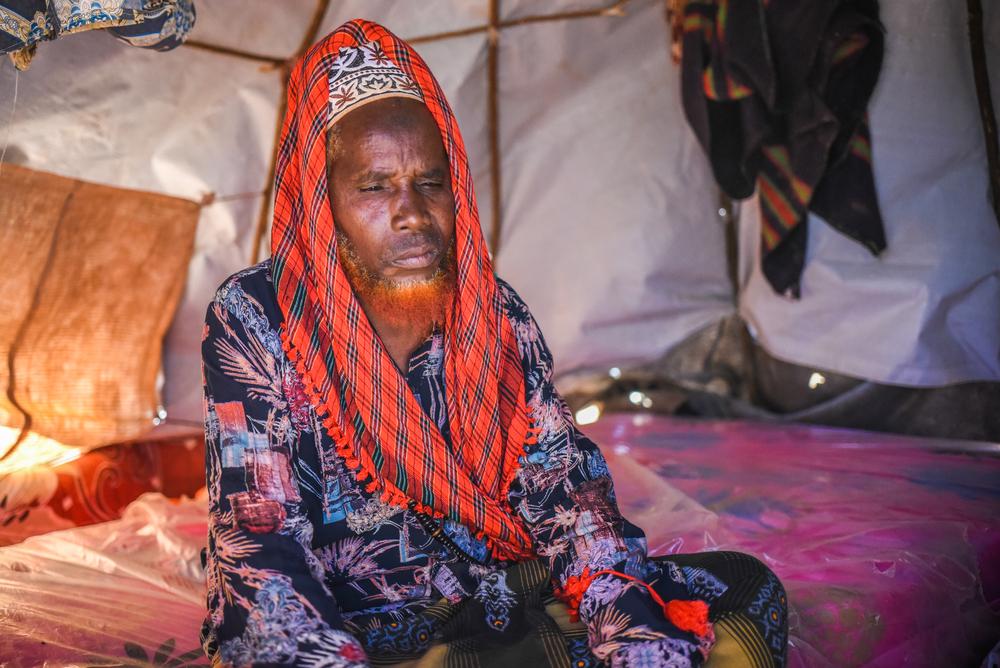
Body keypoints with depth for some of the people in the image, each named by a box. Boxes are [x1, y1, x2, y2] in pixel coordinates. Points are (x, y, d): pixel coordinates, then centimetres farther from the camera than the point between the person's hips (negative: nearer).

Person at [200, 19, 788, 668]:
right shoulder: (257, 321, -9)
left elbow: (564, 489, -2)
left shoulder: (496, 316, 3)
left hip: (494, 602, 5)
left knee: (746, 590, -6)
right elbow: (259, 542, -15)